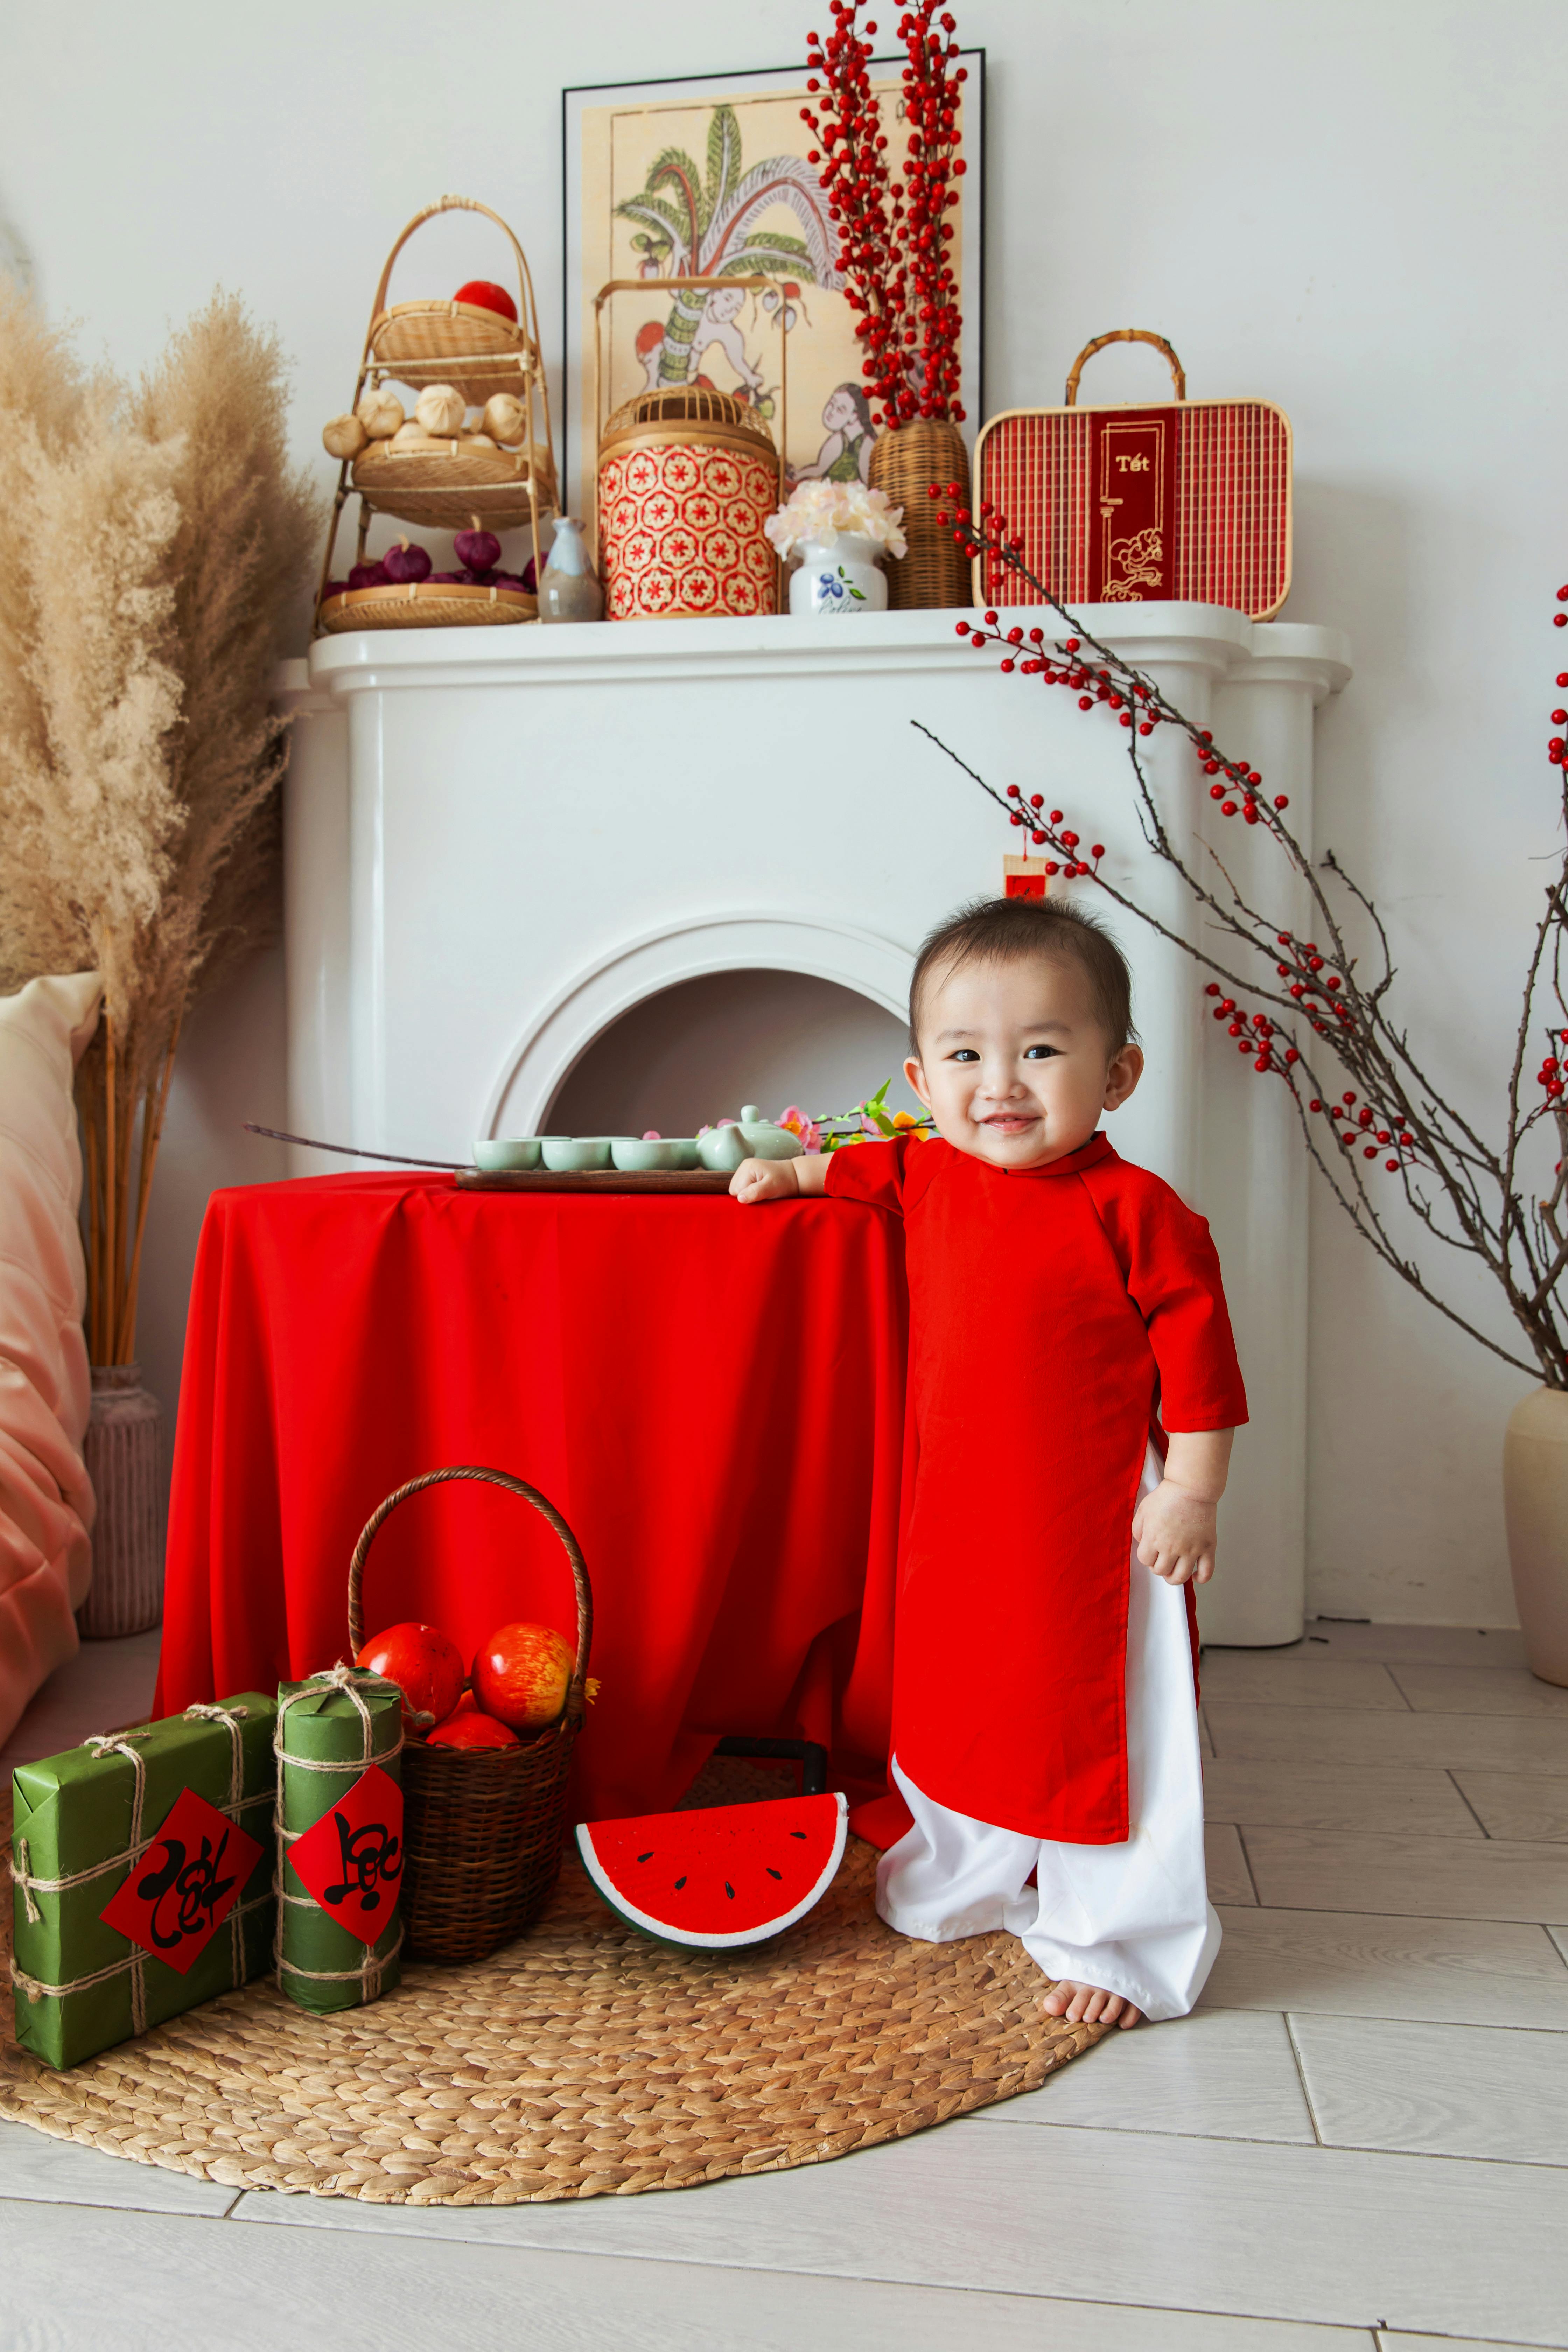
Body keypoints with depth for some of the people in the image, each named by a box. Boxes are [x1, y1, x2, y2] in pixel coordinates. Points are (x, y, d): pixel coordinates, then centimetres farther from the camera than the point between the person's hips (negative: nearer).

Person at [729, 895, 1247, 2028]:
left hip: (1100, 1531, -6)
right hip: (958, 1523, 7)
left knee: (1103, 1732, 6)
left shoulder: (1135, 1210, -18)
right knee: (958, 1712, 21)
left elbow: (1199, 1360, -14)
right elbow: (874, 1165, 25)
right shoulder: (929, 1178, 1)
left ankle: (1121, 1938, 25)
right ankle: (969, 1887, 44)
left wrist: (1191, 1494, -15)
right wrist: (794, 1171, 22)